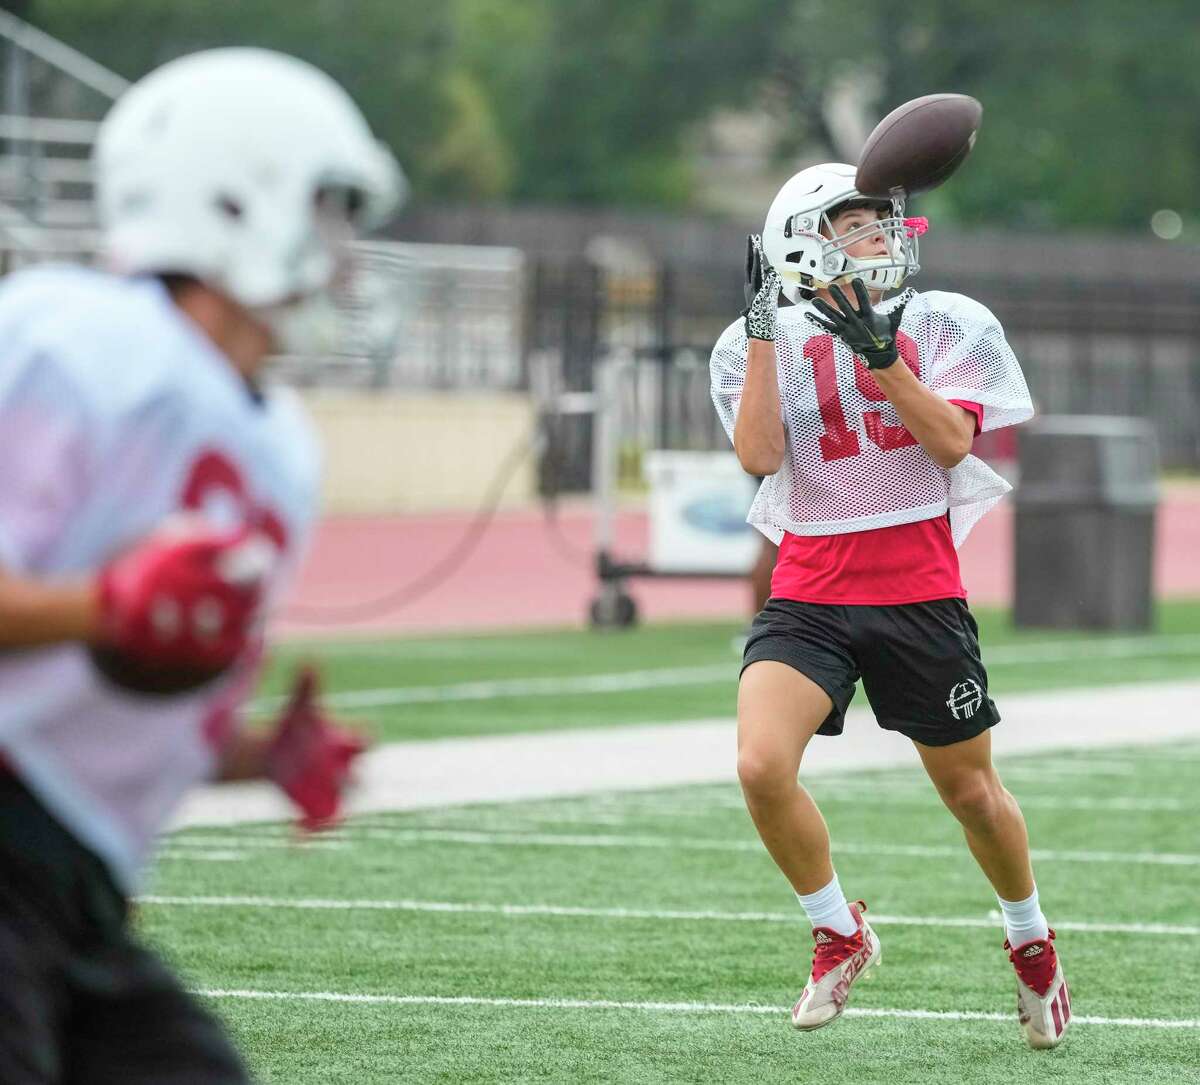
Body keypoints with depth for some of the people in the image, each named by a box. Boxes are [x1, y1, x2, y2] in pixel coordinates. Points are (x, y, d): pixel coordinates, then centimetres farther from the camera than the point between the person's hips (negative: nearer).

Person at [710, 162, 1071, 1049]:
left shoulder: (947, 326, 1)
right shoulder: (759, 345, 1)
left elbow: (951, 441, -11)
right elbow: (761, 455, -12)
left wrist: (879, 351, -20)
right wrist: (763, 329, -14)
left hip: (920, 591, 0)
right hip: (810, 592, 0)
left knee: (970, 788, 10)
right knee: (762, 766, -22)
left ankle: (1031, 942, 39)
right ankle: (840, 933, 4)